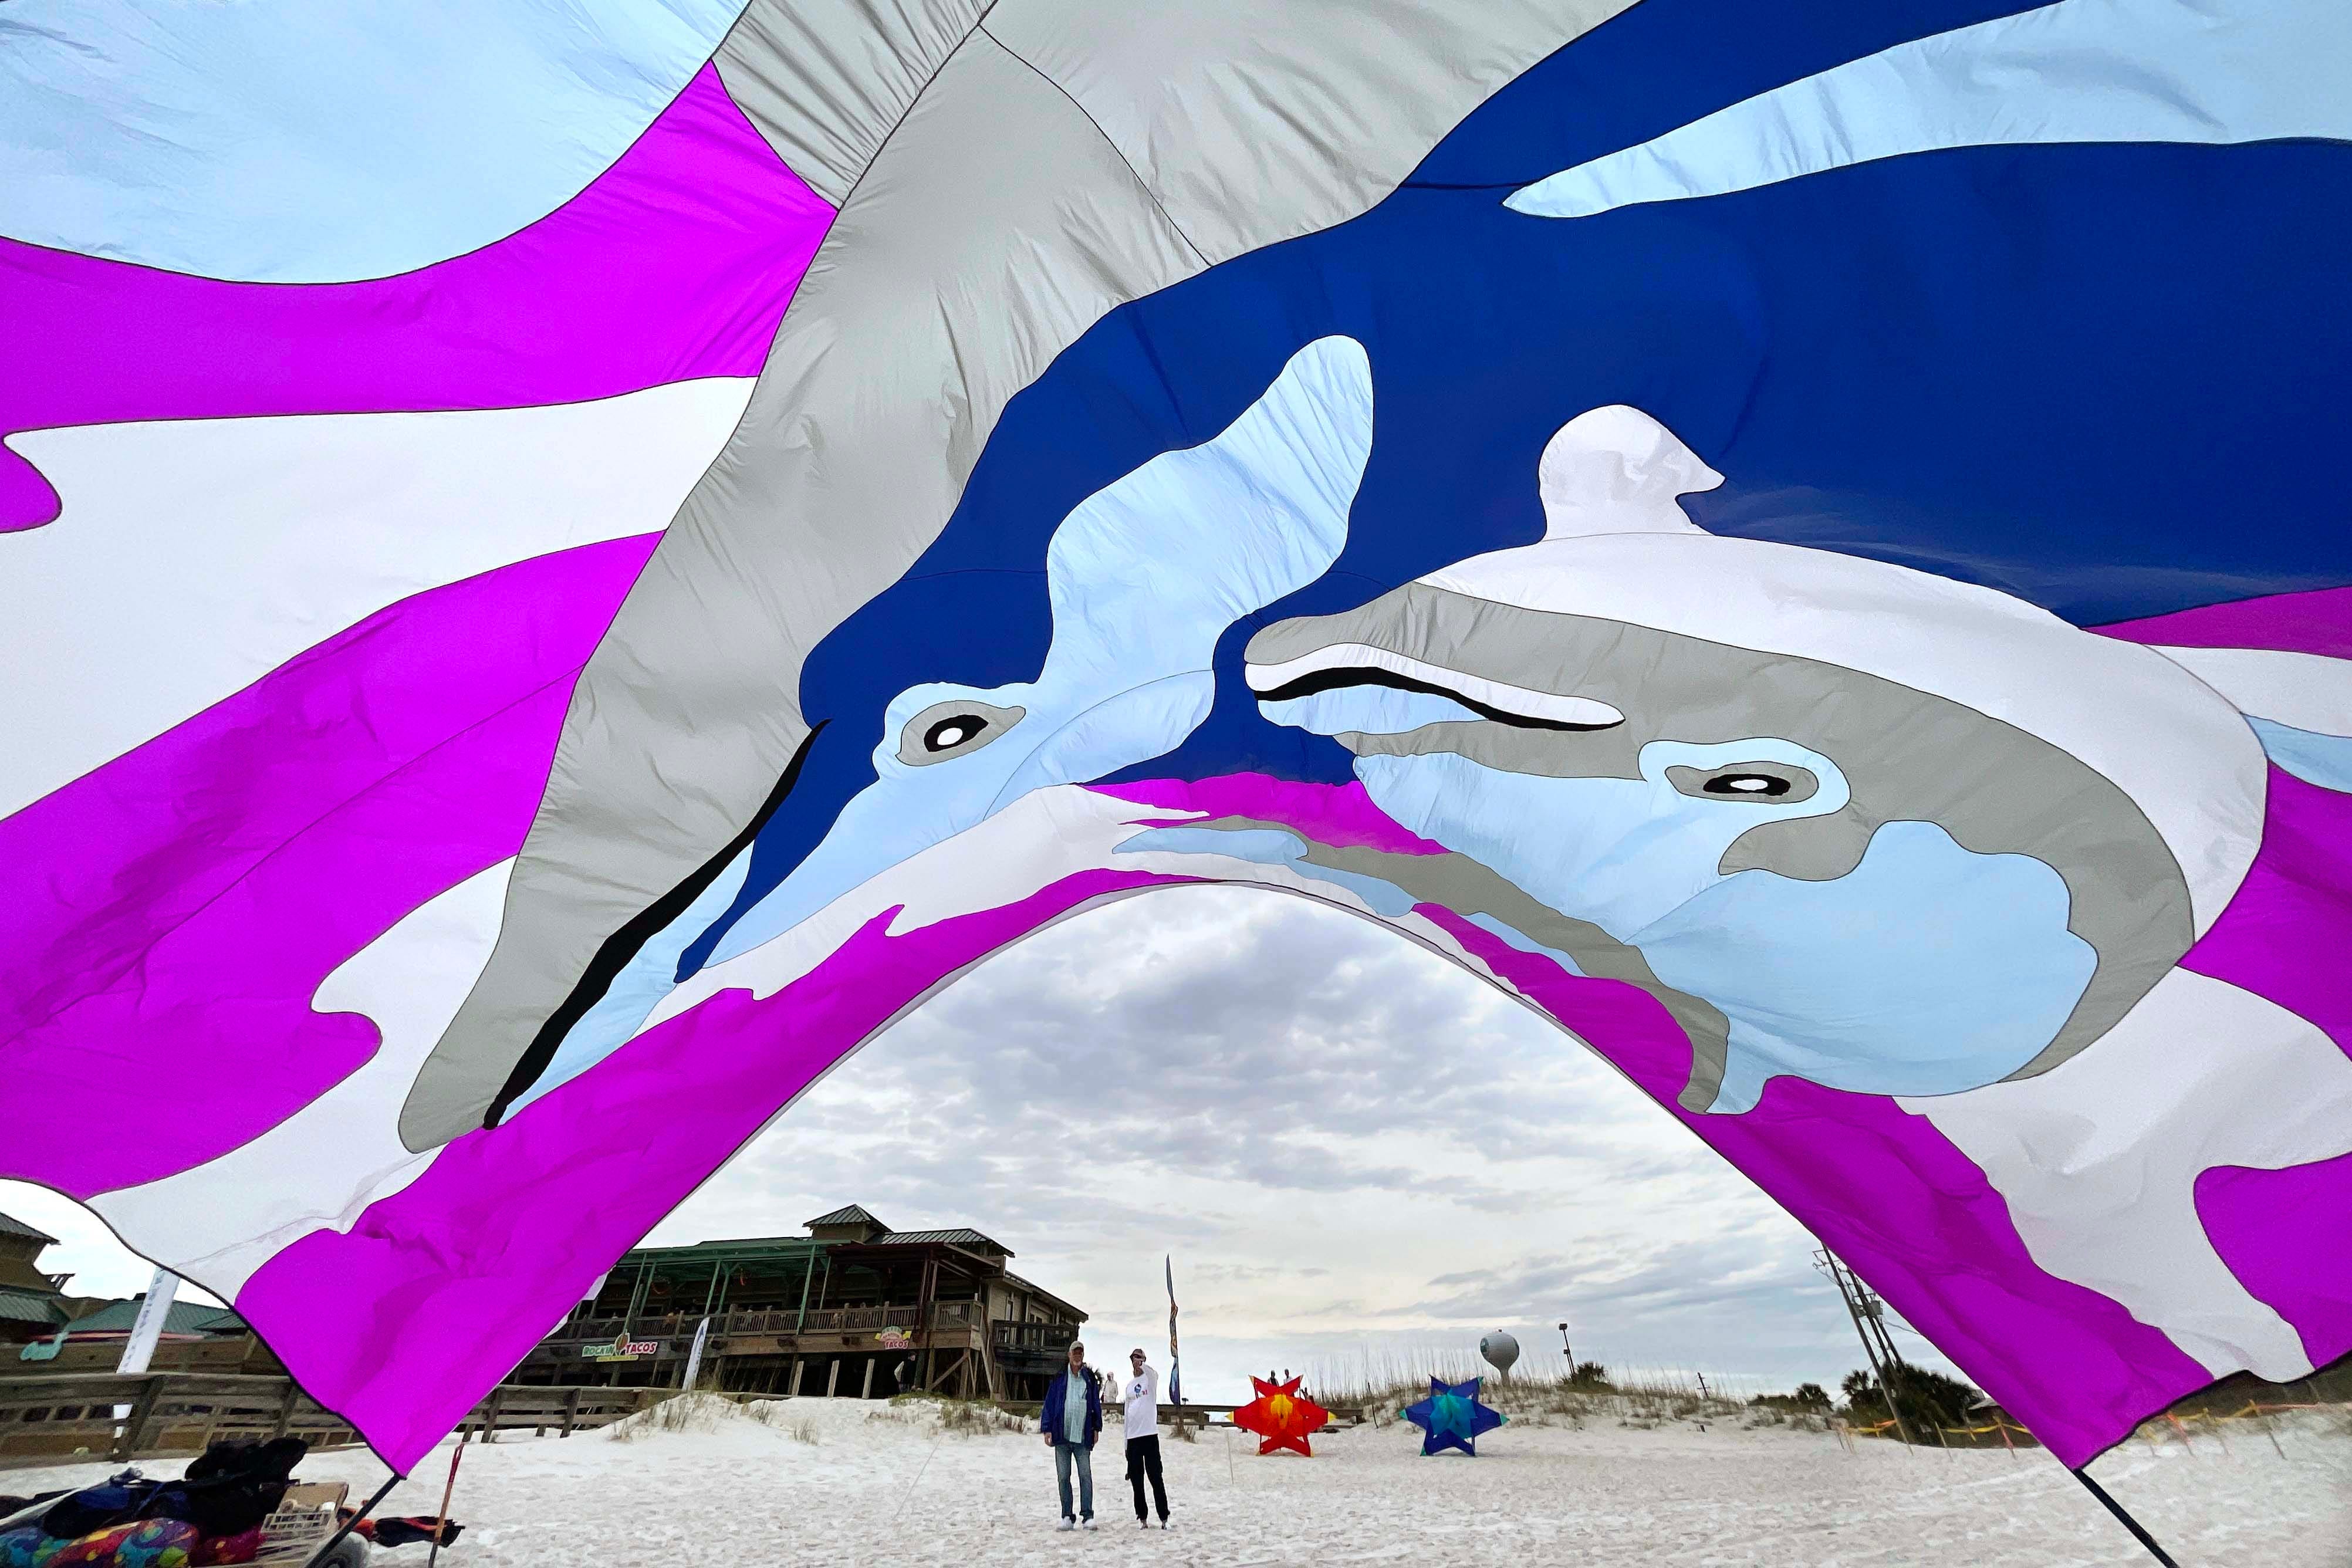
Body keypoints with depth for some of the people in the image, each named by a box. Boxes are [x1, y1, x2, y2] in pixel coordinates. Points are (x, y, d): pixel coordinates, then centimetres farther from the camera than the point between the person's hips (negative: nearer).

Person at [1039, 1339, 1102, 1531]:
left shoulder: (1090, 1379, 8)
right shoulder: (1059, 1378, 5)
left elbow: (1096, 1404, 11)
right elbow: (1050, 1403, 4)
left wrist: (1097, 1428, 5)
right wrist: (1047, 1429, -2)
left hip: (1083, 1436, 0)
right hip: (1062, 1435, 0)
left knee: (1086, 1475, -5)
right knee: (1063, 1477, 4)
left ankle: (1088, 1516, -1)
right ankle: (1068, 1517, 11)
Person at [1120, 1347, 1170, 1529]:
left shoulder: (1150, 1378, 1)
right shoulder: (1129, 1385, 15)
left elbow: (1153, 1371, -26)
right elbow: (1127, 1412, 18)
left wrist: (1142, 1365, -49)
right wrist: (1125, 1441, 14)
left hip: (1150, 1434, -5)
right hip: (1132, 1437, 5)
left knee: (1156, 1478, -4)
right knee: (1136, 1480, 7)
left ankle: (1164, 1518, 2)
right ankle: (1142, 1518, 15)